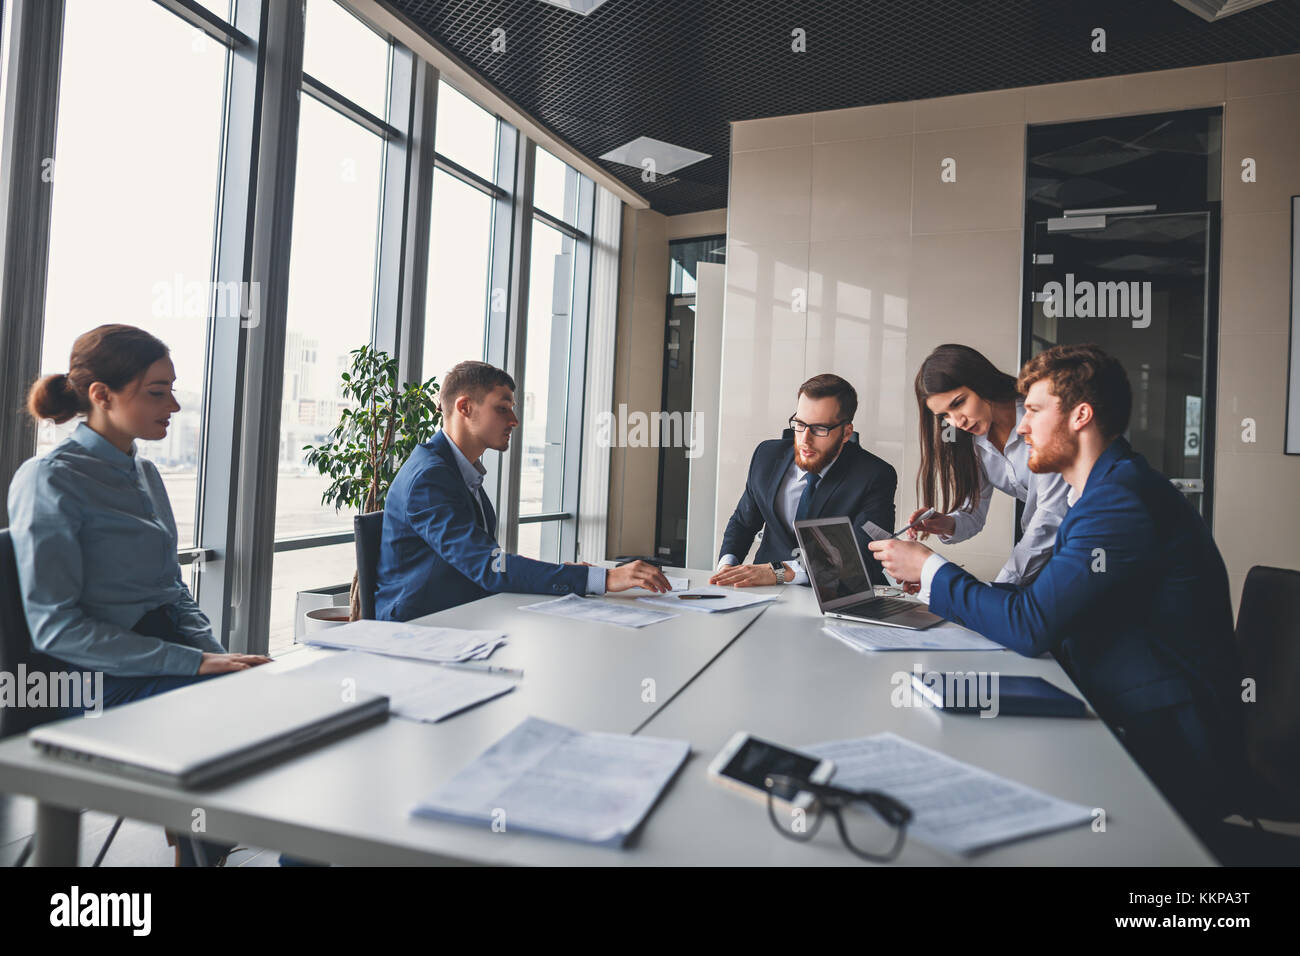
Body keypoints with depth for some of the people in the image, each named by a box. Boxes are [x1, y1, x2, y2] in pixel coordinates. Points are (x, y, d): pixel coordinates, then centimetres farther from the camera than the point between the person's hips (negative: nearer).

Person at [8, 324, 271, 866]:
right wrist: (194, 663, -19)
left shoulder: (145, 474, 16)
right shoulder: (50, 480, -8)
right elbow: (55, 627, -14)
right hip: (109, 681, -7)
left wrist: (216, 653, 0)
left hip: (172, 655, 7)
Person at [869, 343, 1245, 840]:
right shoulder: (1110, 488, 12)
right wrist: (938, 584, 3)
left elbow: (1031, 626, -23)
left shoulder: (1122, 498, -21)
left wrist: (930, 568, -11)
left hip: (1167, 758, -8)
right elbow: (1045, 602, 10)